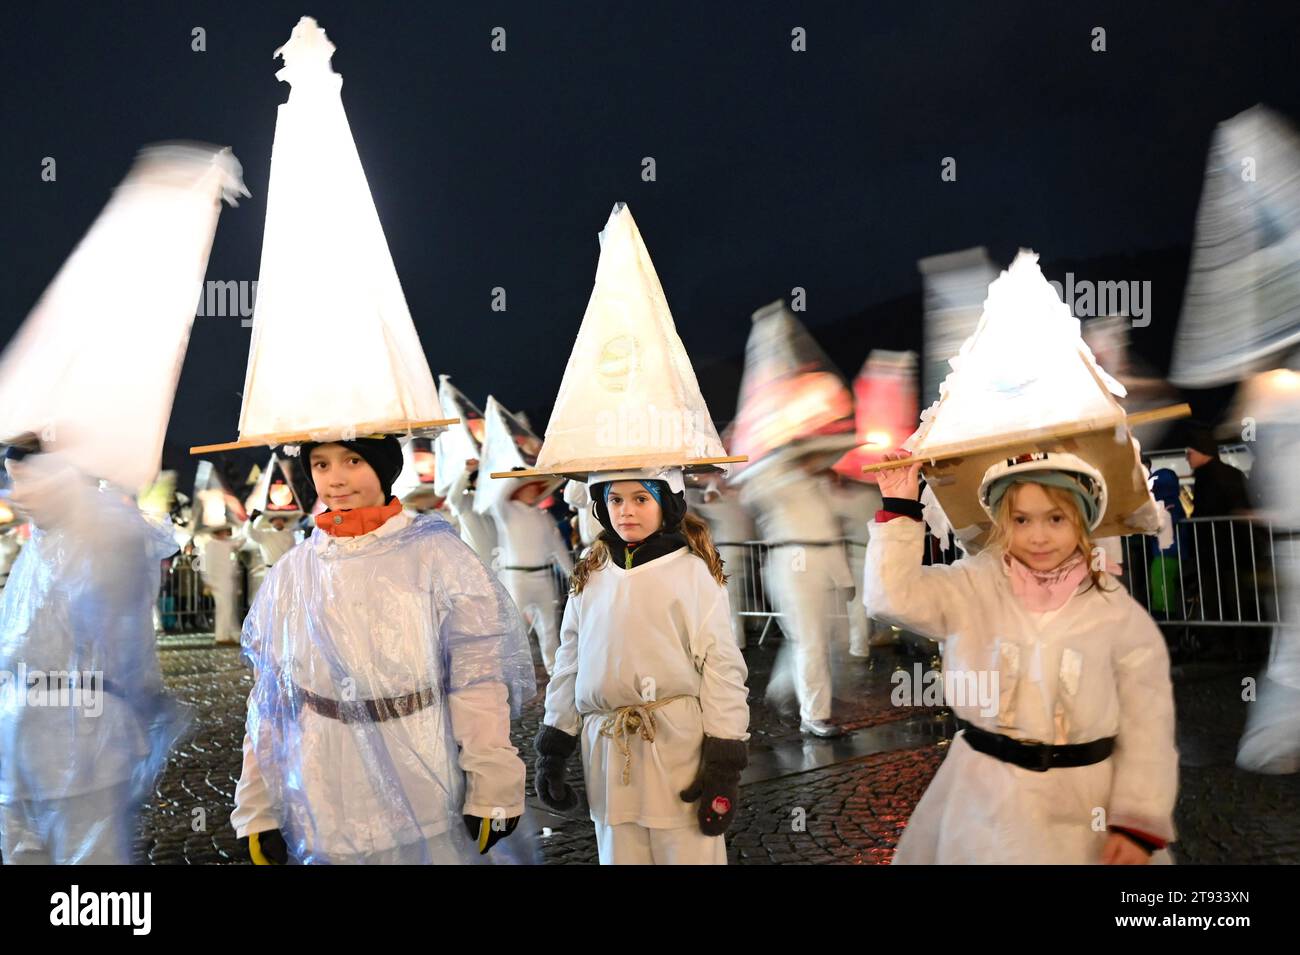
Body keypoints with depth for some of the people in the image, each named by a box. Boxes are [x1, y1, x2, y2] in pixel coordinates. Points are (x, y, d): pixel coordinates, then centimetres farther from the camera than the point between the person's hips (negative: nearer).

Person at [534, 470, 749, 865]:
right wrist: (552, 749, 11)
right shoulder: (589, 577, 9)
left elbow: (721, 667, -7)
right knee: (618, 855, 14)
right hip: (606, 748, 4)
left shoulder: (693, 572, -5)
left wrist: (723, 762, -10)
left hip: (678, 744, -4)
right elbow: (569, 666, 13)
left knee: (689, 854, 3)